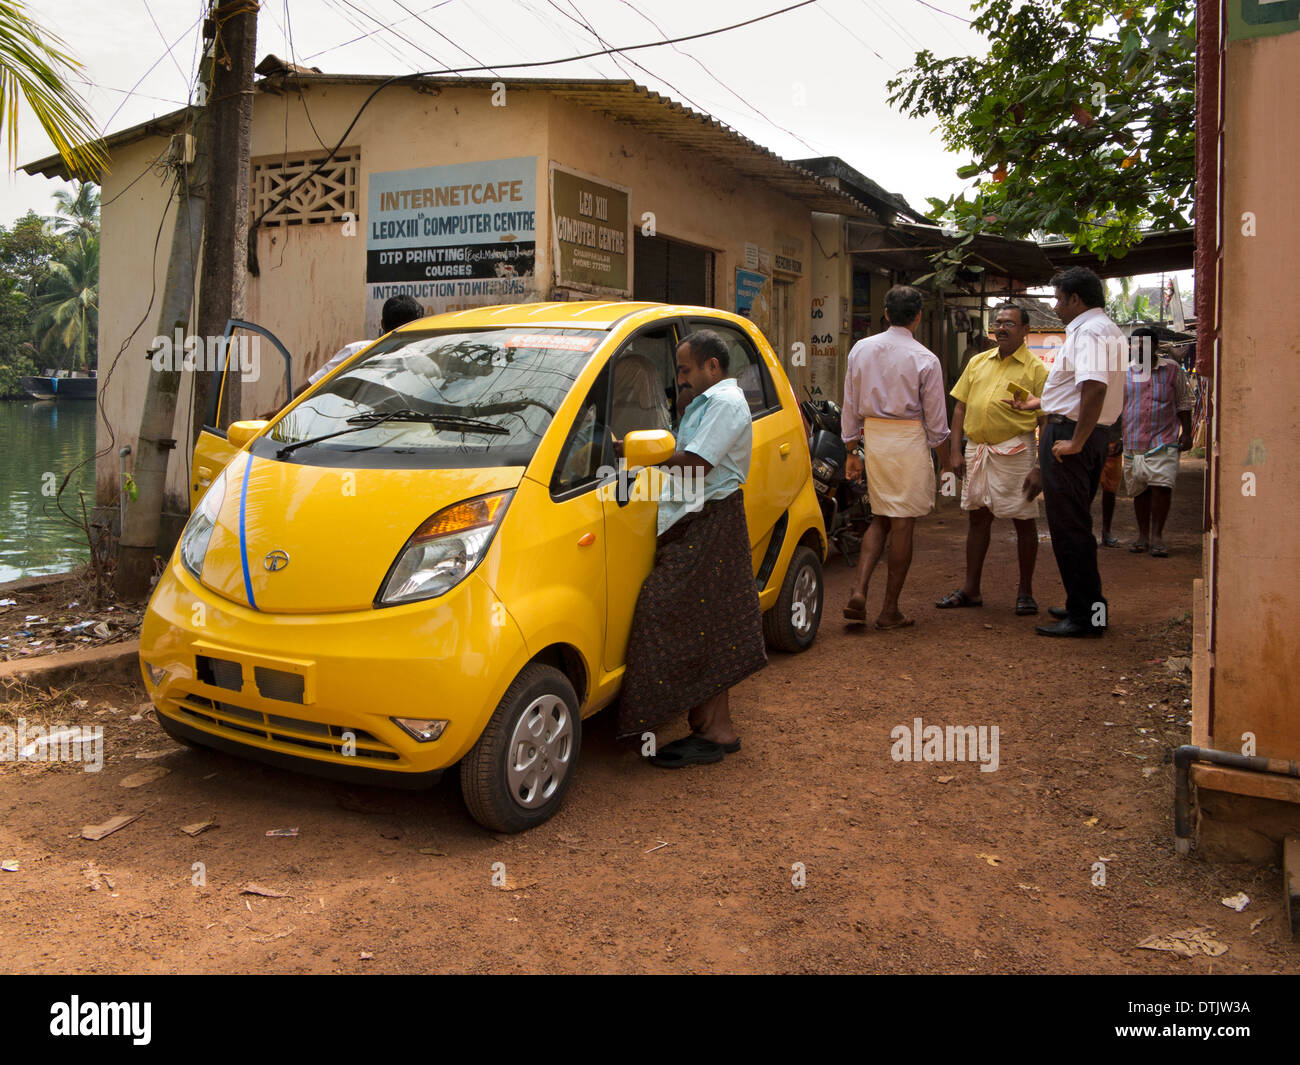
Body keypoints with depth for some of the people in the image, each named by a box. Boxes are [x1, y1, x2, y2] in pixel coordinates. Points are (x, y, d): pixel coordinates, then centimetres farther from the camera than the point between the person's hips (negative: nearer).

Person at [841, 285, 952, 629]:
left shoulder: (861, 349, 4)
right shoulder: (925, 359, -8)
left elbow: (850, 408, 7)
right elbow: (936, 421, -4)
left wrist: (852, 452, 15)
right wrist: (946, 463, 7)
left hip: (873, 437, 4)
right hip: (909, 441, -4)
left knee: (881, 519, 17)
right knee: (902, 524, 3)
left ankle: (859, 591, 1)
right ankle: (890, 611, 10)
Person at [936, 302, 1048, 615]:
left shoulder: (1035, 369, -3)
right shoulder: (978, 362, 12)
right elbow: (960, 406, 13)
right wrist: (956, 450, 4)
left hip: (1014, 451, -5)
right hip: (976, 448, 5)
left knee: (1024, 521, 2)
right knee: (978, 518, 11)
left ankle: (1025, 591, 14)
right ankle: (971, 589, 18)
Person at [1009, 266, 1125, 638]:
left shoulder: (1088, 332, -16)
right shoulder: (1109, 330, 19)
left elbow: (1095, 388, -30)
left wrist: (1075, 441, -27)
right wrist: (1039, 402, 35)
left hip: (1068, 434, -11)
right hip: (1090, 434, 11)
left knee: (1069, 527, -5)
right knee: (1075, 524, 19)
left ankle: (1084, 615, 0)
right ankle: (1088, 606, 28)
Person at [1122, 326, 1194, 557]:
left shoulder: (1172, 369, 5)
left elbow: (1183, 403, 10)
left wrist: (1186, 433, 5)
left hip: (1164, 441, -2)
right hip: (1133, 441, 2)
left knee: (1161, 486, -12)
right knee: (1139, 490, 8)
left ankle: (1157, 536, -3)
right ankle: (1143, 534, 21)